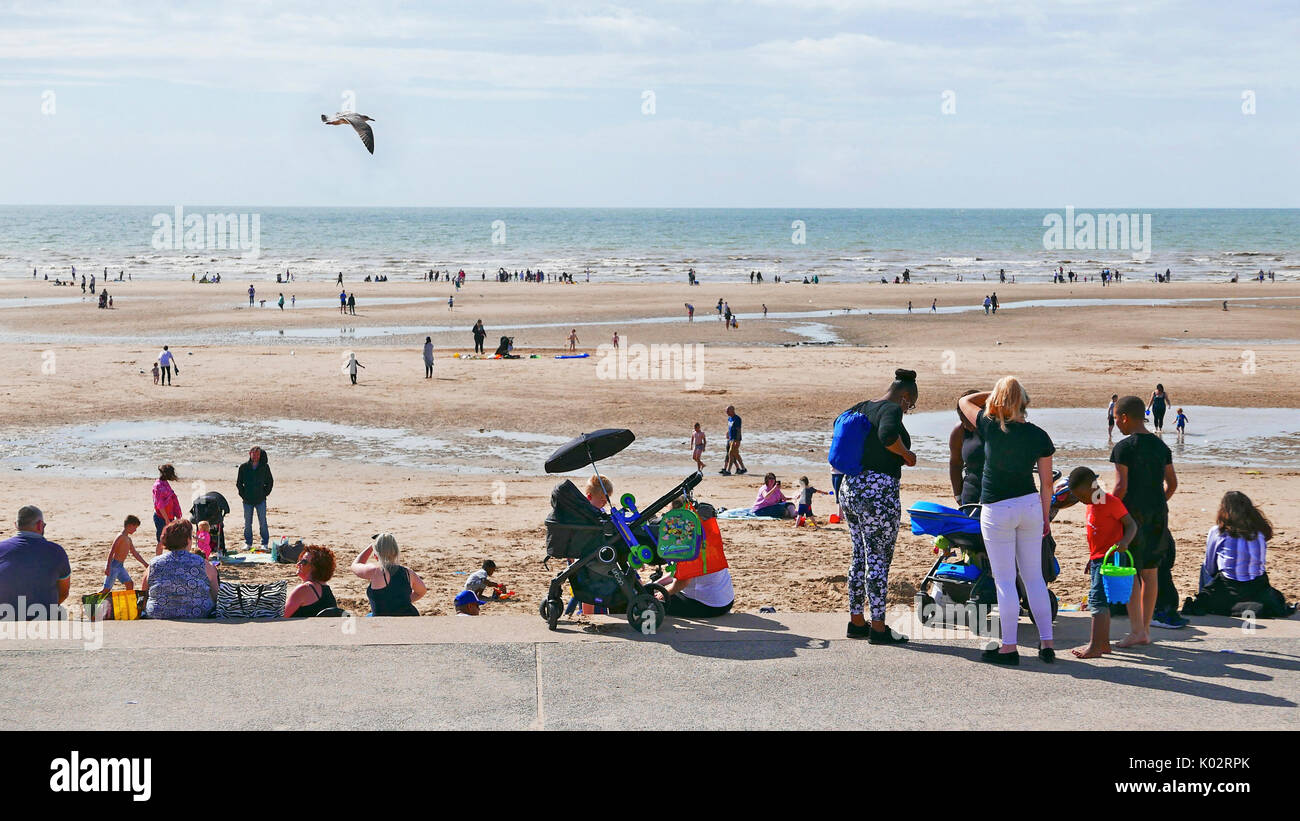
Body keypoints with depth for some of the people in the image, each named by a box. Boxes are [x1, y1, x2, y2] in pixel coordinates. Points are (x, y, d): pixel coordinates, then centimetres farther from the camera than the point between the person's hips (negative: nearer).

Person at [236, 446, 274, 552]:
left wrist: (265, 493, 2)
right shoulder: (243, 467, 3)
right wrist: (243, 494, 1)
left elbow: (270, 482, 11)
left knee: (263, 523, -1)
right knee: (247, 523, 5)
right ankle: (248, 543, 14)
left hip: (261, 500, -1)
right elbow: (238, 483, 10)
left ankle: (264, 543, 7)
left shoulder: (264, 467, 2)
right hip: (247, 500, 1)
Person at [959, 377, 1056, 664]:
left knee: (1005, 580, 1)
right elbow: (1046, 482, 3)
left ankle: (1009, 648, 4)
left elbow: (964, 401, 9)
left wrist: (995, 393, 17)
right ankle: (1046, 643, 12)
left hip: (997, 510, -3)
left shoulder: (990, 427, -10)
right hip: (1030, 506, 3)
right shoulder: (1039, 435, -2)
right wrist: (1046, 517, 13)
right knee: (1034, 577, 12)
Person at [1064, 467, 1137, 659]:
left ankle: (1095, 646, -15)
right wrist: (1091, 559, 25)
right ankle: (1104, 643, 20)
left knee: (1098, 600, -13)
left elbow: (1131, 525, -13)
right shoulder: (1091, 504, 14)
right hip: (1096, 559, 10)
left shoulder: (1112, 503, -13)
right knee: (1098, 601, 13)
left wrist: (1124, 542, -31)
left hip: (1109, 559, -10)